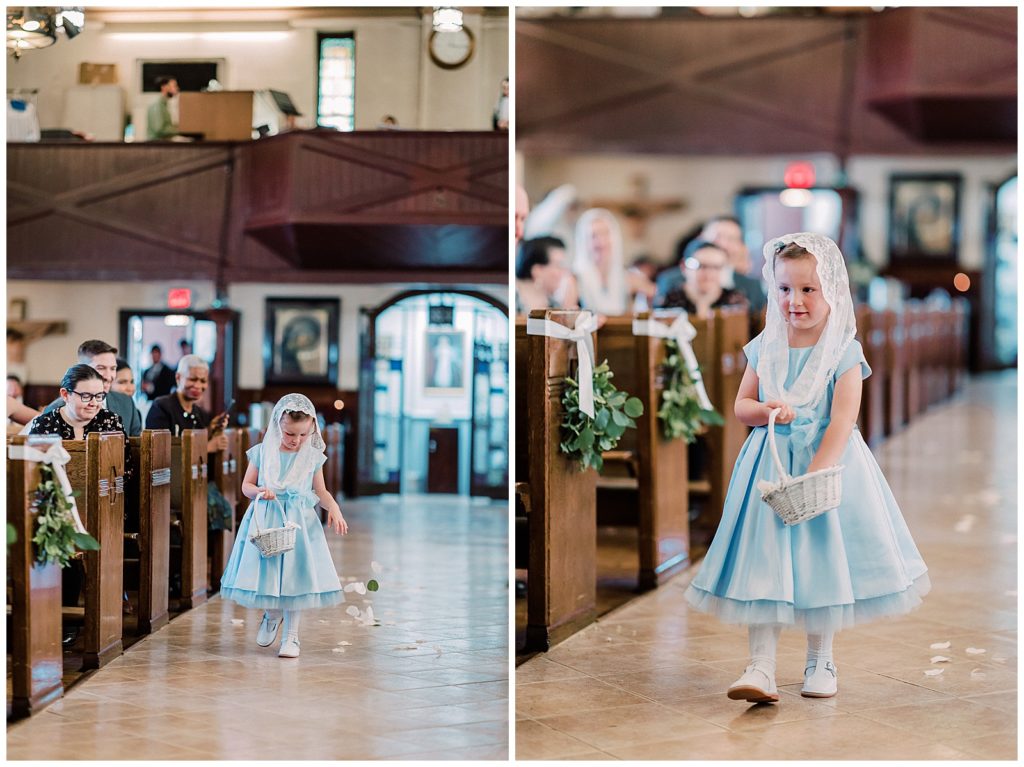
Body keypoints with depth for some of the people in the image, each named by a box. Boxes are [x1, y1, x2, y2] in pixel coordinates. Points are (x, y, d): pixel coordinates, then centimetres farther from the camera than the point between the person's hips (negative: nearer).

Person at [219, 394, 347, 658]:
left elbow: (321, 492, 9)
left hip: (299, 522, 0)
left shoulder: (313, 456, 2)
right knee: (265, 572, 6)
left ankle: (290, 636, 8)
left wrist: (333, 508, -11)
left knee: (294, 575, -2)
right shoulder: (262, 452, -1)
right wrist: (260, 492, -16)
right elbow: (246, 485, 5)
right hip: (265, 521, 0)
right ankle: (271, 615, 38)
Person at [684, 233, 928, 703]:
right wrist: (766, 411, -15)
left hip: (829, 461, -2)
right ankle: (761, 668, -6)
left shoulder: (844, 352, -8)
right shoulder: (765, 347, 4)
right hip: (770, 465, 2)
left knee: (821, 561, 6)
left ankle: (820, 663, 23)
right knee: (764, 560, -5)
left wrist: (813, 474, -26)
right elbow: (741, 404, 8)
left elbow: (842, 421, -15)